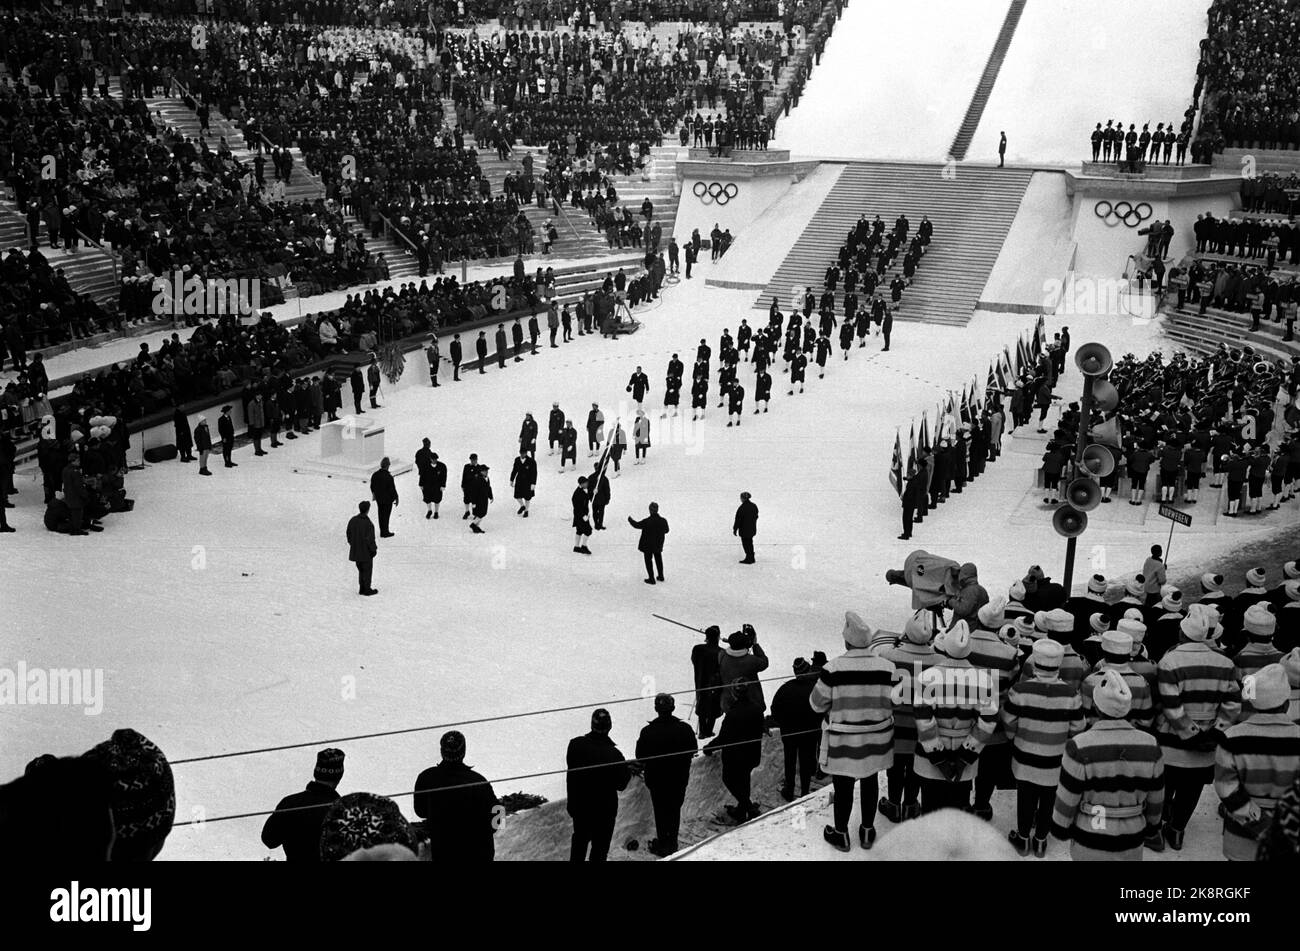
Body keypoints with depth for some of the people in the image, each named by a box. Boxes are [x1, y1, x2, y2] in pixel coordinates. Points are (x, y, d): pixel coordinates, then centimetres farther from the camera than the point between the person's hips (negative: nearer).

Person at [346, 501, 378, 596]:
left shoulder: (352, 520, -5)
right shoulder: (369, 524, -24)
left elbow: (349, 535, 4)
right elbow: (370, 540, -21)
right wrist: (374, 549, -6)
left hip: (355, 551, 6)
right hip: (366, 552, -6)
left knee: (361, 570, 20)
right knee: (367, 570, 10)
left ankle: (362, 588, 26)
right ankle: (367, 590, 18)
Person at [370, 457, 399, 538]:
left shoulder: (375, 474, -9)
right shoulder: (389, 476, -26)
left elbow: (372, 486, 4)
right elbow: (392, 489, -20)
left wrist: (374, 494, 21)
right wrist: (396, 498, -6)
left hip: (378, 498, 6)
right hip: (387, 499, -5)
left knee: (381, 515, 19)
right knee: (386, 515, 9)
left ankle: (382, 531, 30)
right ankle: (385, 533, 19)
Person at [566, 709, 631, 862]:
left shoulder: (575, 744, -16)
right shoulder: (614, 754, -26)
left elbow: (570, 765, 1)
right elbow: (621, 785, -14)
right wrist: (630, 771, 3)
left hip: (578, 806, 4)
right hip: (604, 809, -4)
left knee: (580, 839, 26)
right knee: (600, 846, 14)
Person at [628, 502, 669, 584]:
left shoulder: (647, 521, -26)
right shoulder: (663, 521, -15)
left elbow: (637, 525, -11)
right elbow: (666, 530, 1)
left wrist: (630, 519, 8)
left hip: (648, 545, -4)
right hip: (658, 545, 4)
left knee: (648, 561, 12)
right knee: (658, 559, 24)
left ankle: (651, 579, 17)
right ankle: (661, 576, 36)